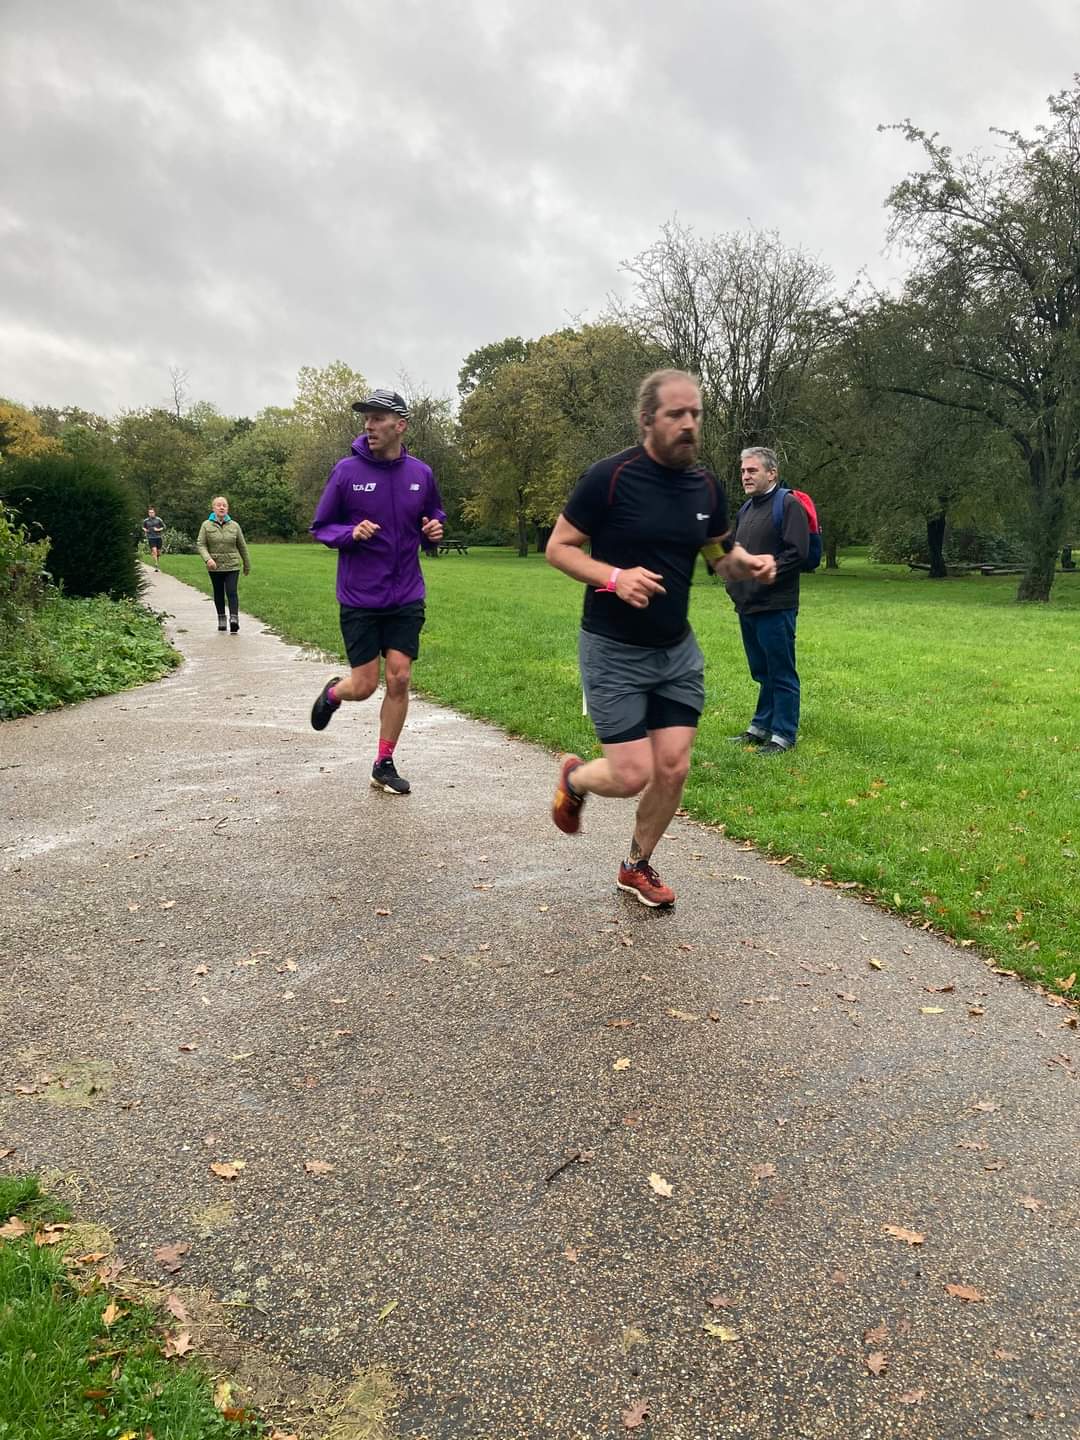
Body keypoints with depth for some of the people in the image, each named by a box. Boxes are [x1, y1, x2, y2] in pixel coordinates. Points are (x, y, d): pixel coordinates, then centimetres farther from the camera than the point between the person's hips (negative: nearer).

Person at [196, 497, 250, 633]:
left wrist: (247, 565, 14)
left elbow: (242, 546, 9)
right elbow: (201, 544, -4)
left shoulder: (234, 525, 1)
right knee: (218, 593, 12)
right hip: (215, 567, 1)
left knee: (232, 592, -12)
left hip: (232, 566, -1)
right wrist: (208, 559, -22)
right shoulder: (207, 525, -1)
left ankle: (234, 620, -17)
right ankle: (221, 619, 24)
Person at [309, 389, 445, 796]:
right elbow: (320, 527, 1)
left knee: (399, 680, 0)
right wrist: (351, 533, -20)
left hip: (406, 598, 2)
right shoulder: (346, 471, -7)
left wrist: (434, 533, -6)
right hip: (359, 599, -2)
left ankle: (384, 765, 16)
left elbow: (434, 518, 17)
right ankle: (333, 692, 38)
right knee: (363, 686, 1)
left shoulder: (421, 473, 1)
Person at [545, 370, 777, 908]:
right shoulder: (609, 476, -14)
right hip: (613, 651, -5)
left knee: (673, 768, 3)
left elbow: (721, 553, 17)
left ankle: (637, 867, 27)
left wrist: (749, 563, -7)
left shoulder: (705, 486, 2)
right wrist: (614, 577, -26)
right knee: (632, 775, -8)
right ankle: (573, 778, 29)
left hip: (677, 650, 5)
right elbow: (558, 547, -9)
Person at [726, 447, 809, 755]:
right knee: (761, 671, 18)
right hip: (746, 606, 9)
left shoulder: (789, 505, -9)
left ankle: (783, 735, 7)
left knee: (781, 673, -1)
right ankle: (761, 726, 28)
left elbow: (797, 552, -18)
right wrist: (734, 577, 12)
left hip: (775, 607, -8)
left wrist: (763, 574, -16)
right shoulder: (746, 509, 18)